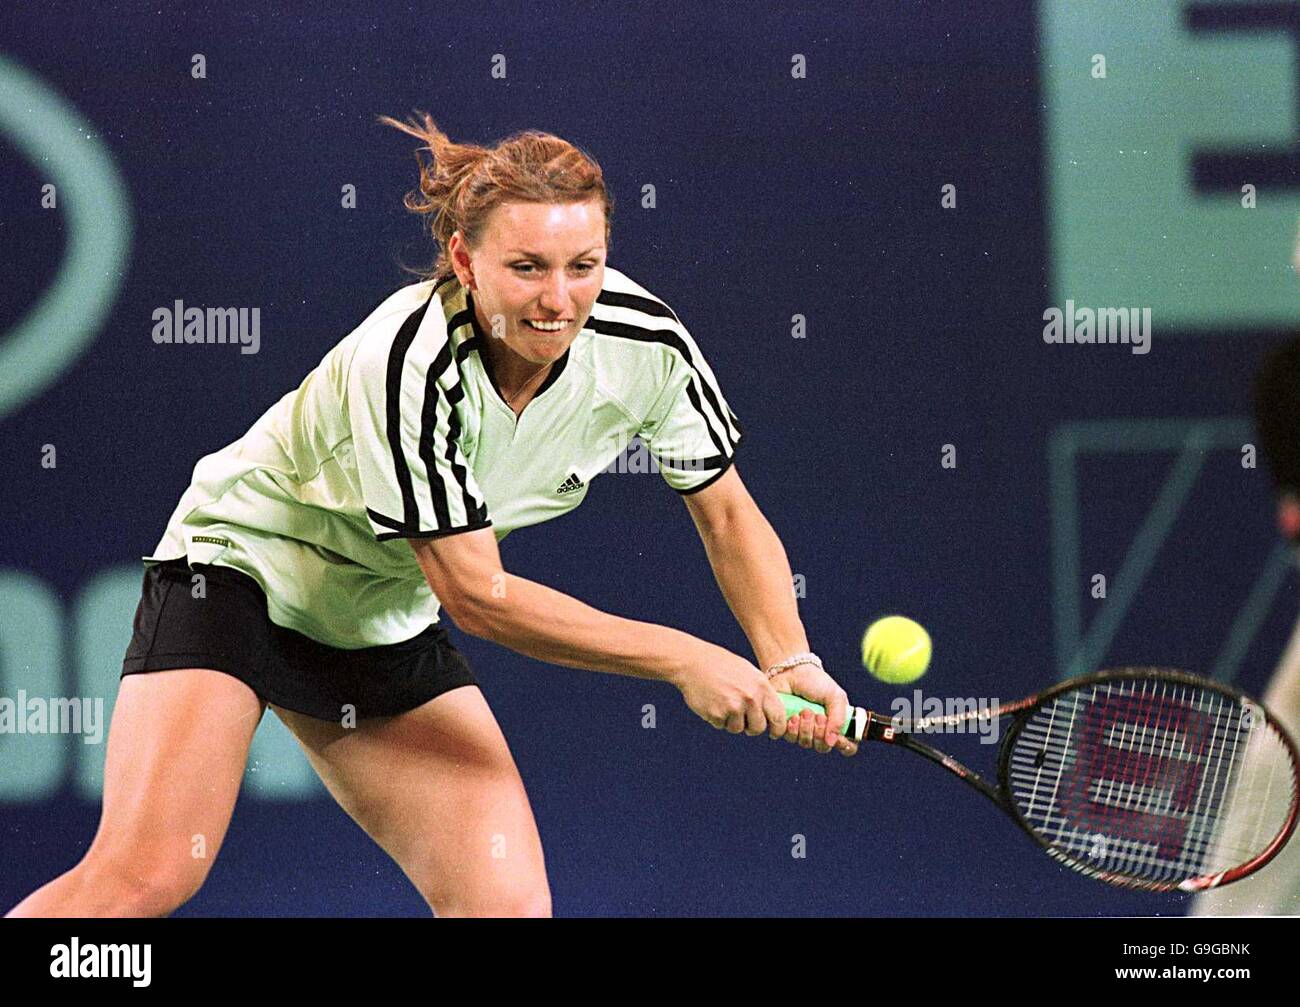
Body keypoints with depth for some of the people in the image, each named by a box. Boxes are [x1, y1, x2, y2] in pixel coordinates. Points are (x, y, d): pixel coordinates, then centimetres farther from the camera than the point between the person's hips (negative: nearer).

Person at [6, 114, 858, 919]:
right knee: (142, 879, -22)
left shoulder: (648, 346, -17)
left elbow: (729, 514, 0)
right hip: (241, 562, -6)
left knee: (510, 904, -11)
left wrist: (790, 663, -17)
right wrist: (684, 659, -27)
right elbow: (476, 595, -28)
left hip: (391, 626, 6)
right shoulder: (411, 365, -33)